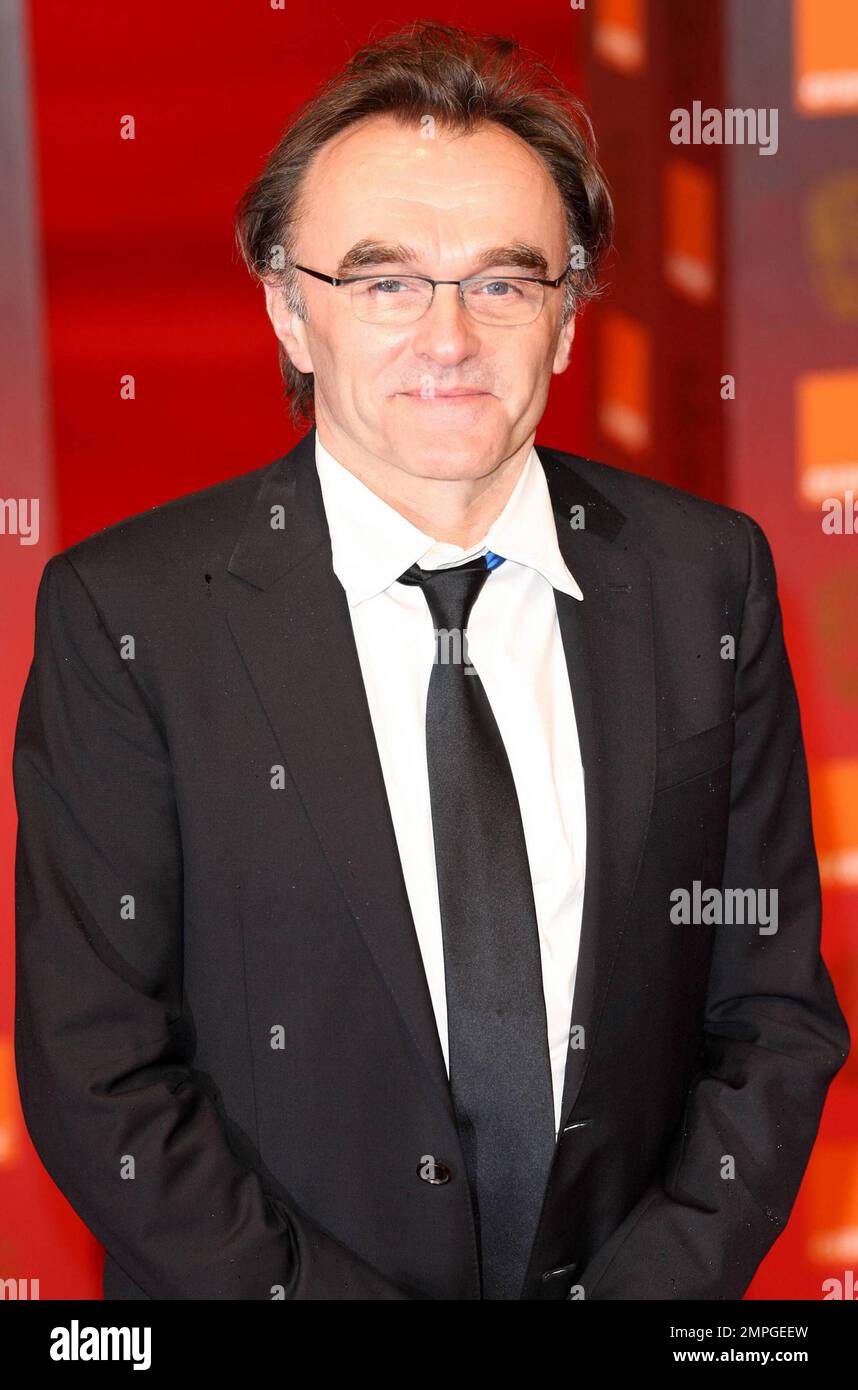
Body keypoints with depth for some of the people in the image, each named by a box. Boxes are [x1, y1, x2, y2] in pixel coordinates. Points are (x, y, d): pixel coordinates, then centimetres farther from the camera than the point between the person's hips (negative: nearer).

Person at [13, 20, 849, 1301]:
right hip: (268, 1279, -2)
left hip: (628, 1268, 2)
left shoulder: (706, 576, -7)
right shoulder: (130, 617, -14)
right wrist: (308, 1292, -20)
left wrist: (658, 1282, -14)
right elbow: (95, 1071, -13)